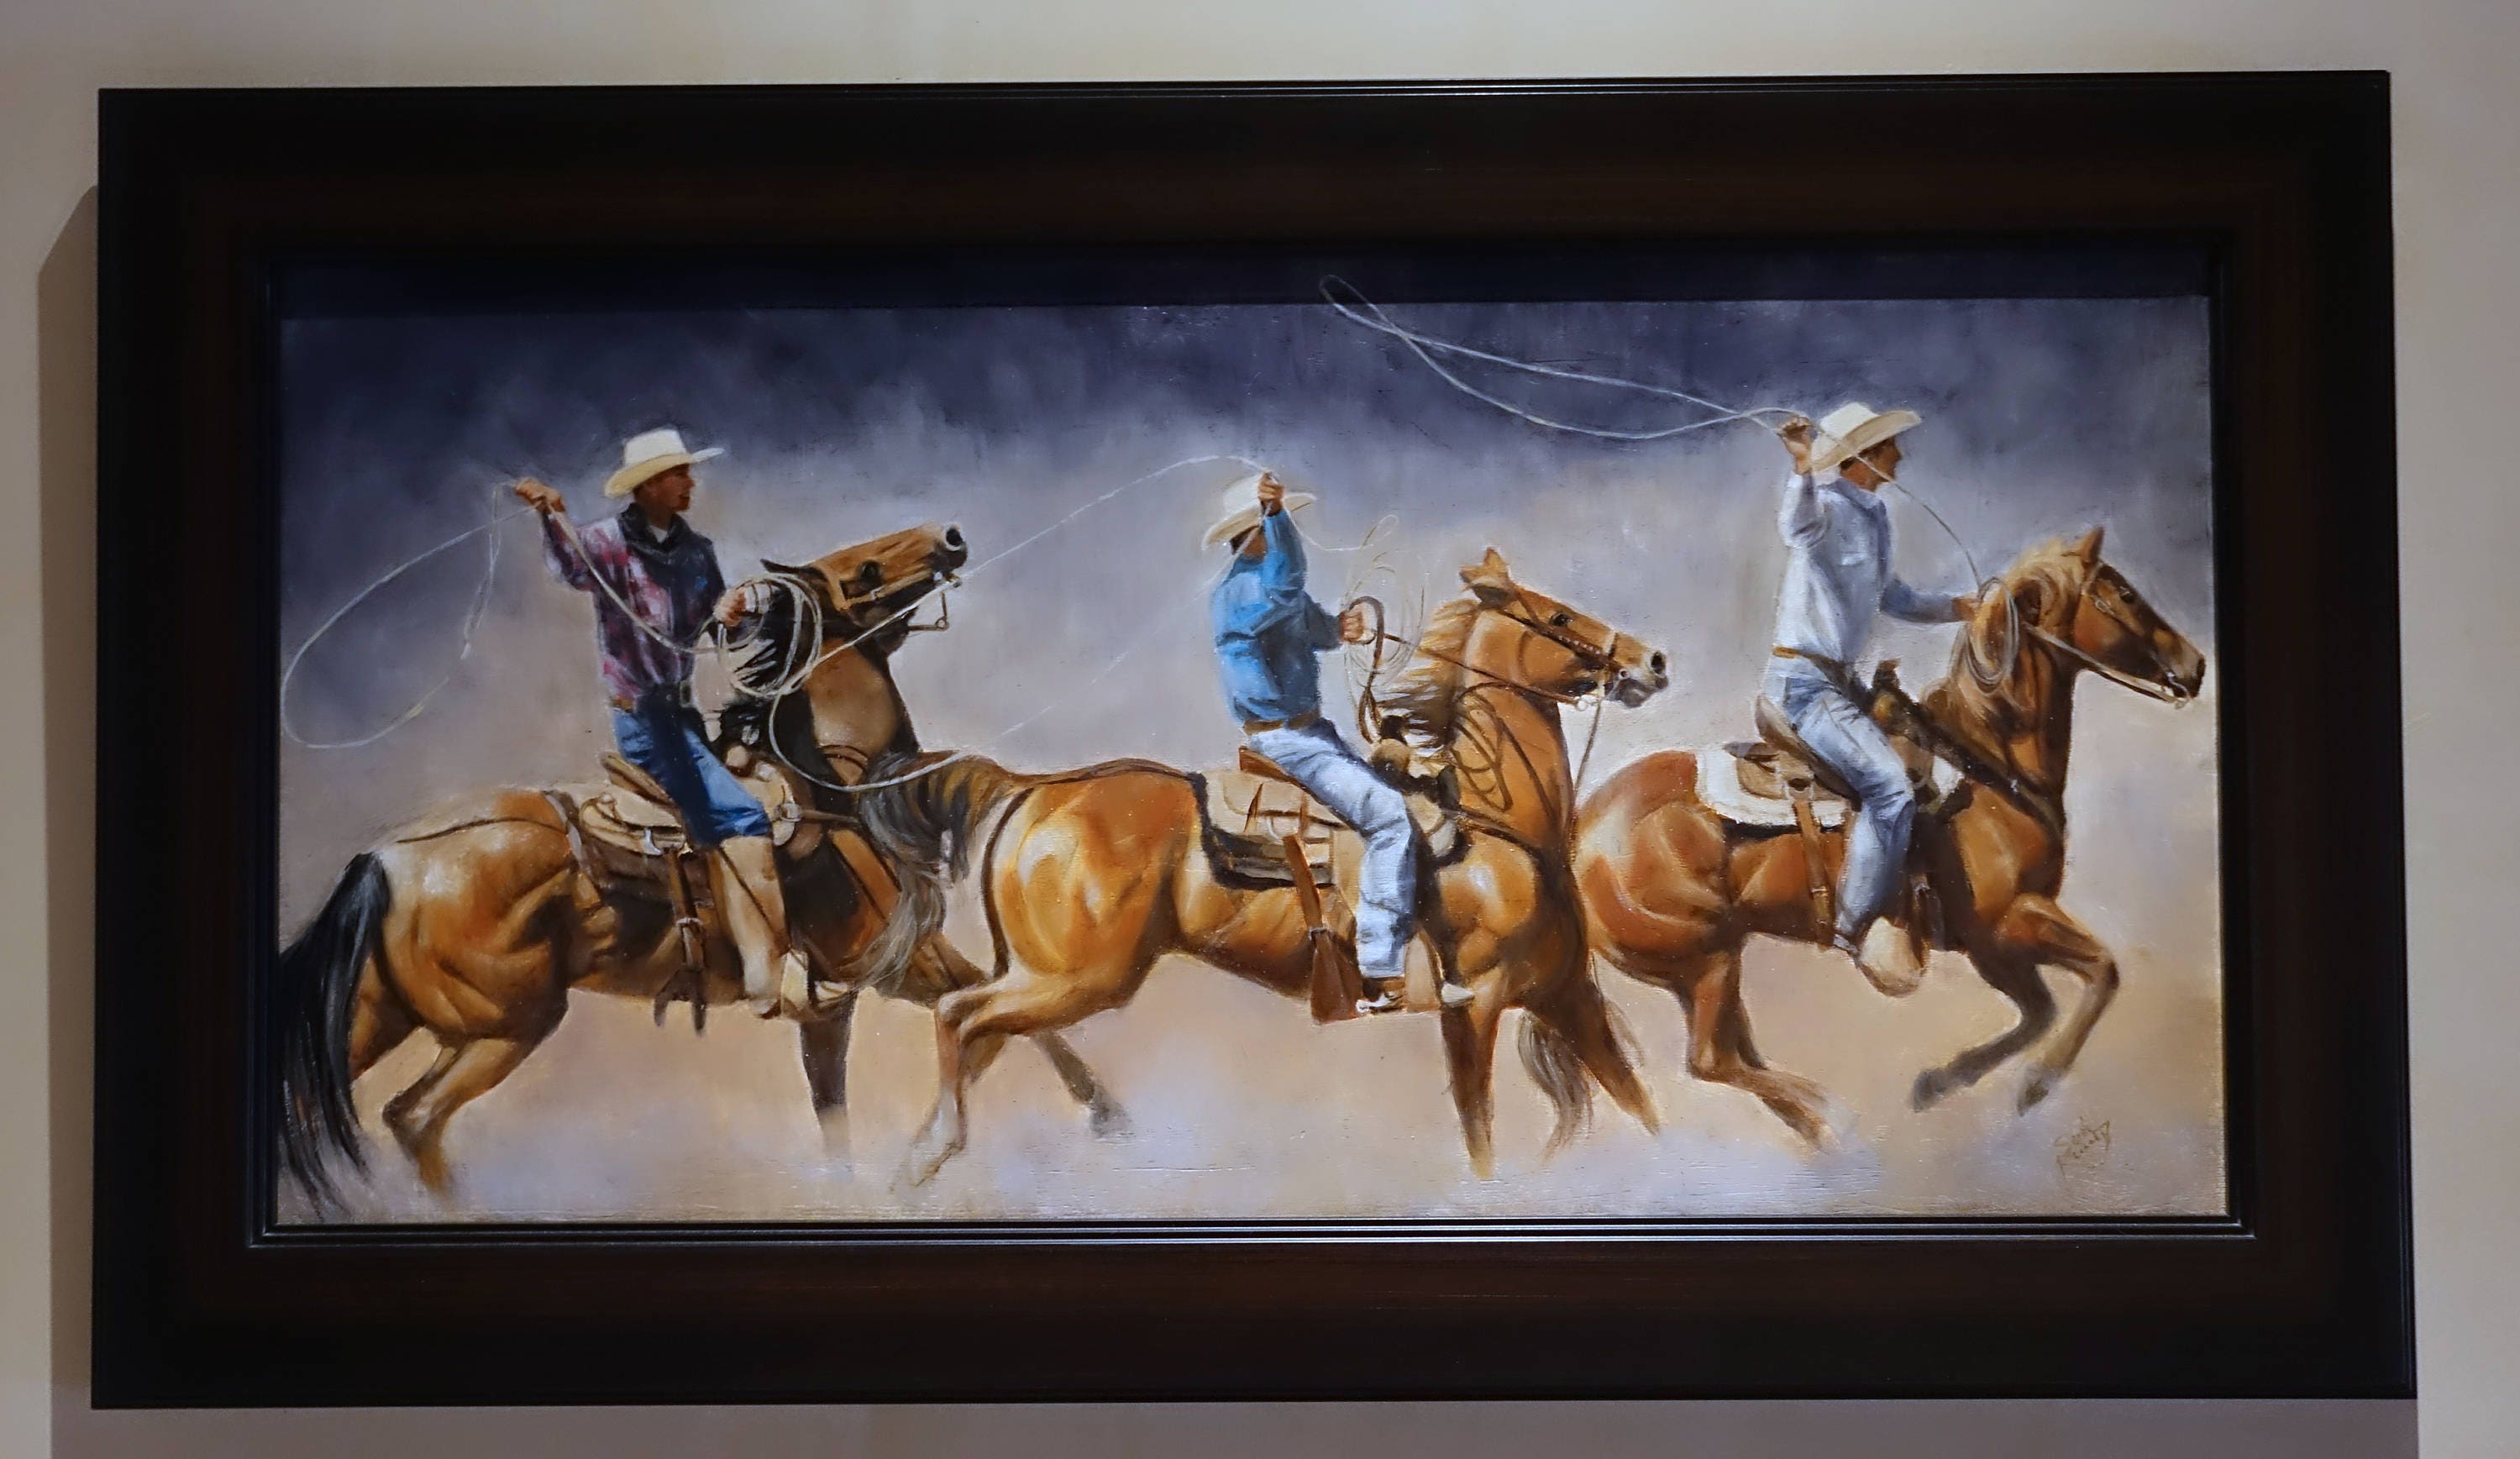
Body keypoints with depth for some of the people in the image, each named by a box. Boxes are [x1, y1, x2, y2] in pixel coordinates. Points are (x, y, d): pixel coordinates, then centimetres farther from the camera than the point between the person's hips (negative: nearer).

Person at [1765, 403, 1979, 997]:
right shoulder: (1828, 507, -16)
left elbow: (1887, 595, 28)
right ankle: (1857, 927, -15)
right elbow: (1797, 526, -43)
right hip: (1803, 679, -10)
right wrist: (1803, 469, -61)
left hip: (1840, 679, 10)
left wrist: (1952, 609, 18)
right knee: (1891, 787, -24)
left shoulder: (1875, 514, 13)